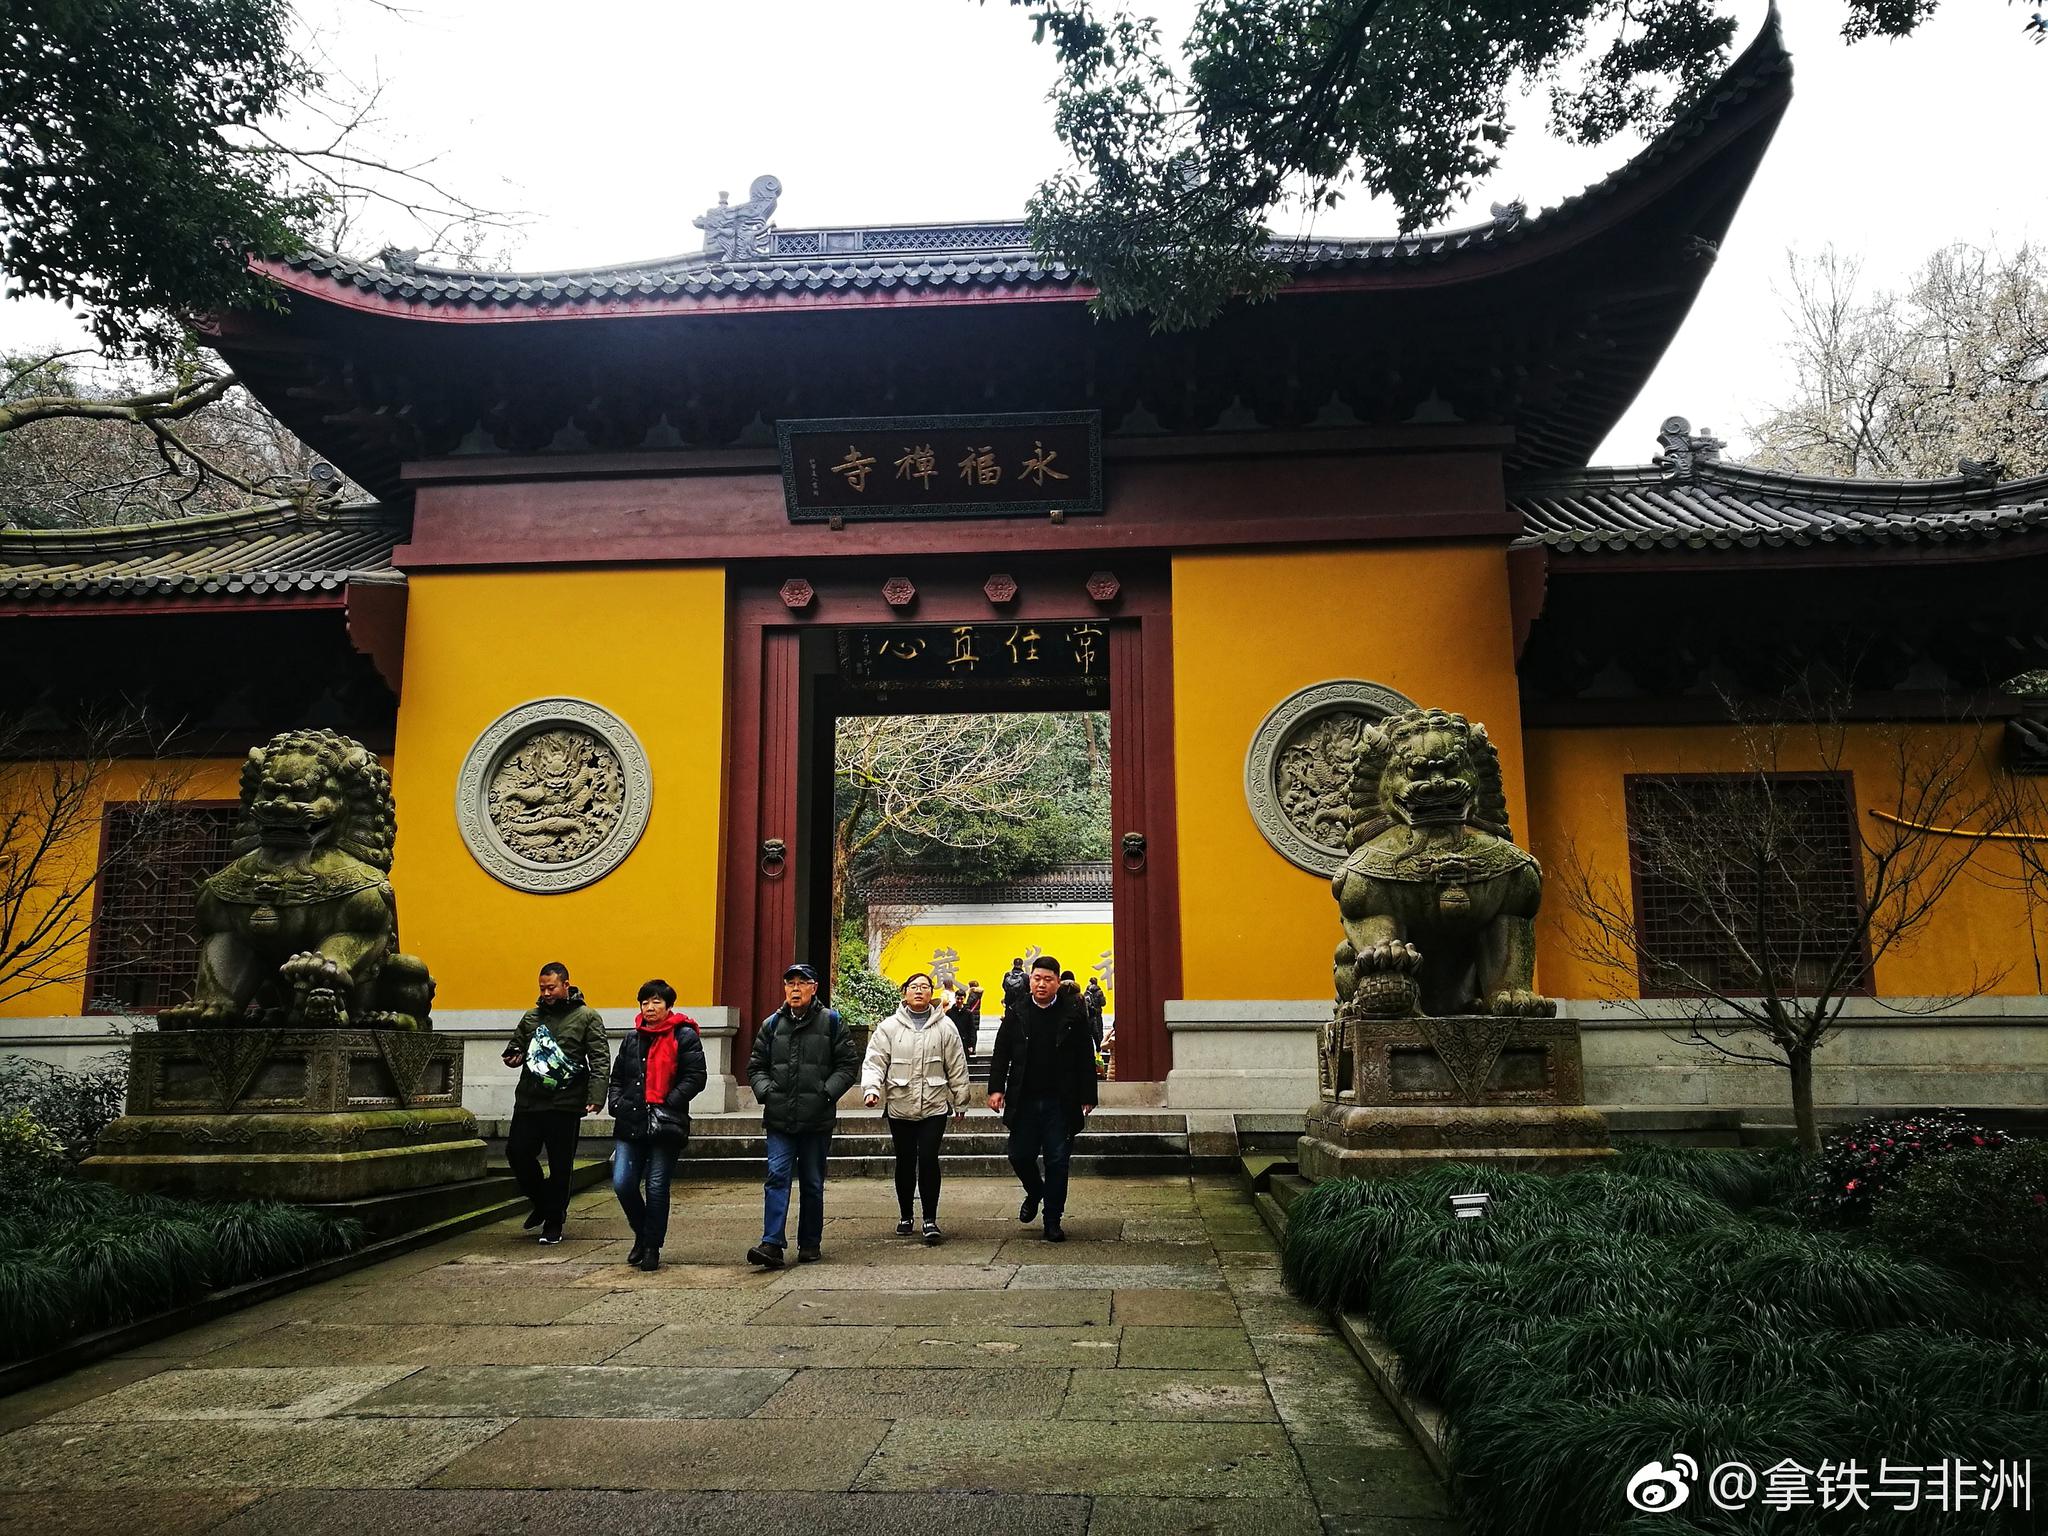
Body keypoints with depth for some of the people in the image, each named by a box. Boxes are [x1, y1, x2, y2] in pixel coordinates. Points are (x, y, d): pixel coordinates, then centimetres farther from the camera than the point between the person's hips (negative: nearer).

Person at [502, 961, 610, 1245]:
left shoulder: (587, 1017, -1)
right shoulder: (532, 1016, 13)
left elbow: (600, 1060, -8)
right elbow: (515, 1047, 25)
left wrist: (596, 1097, -20)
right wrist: (513, 1057, 0)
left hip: (565, 1104, -4)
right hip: (528, 1101, 4)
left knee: (560, 1166, 3)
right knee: (517, 1153, 0)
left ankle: (553, 1223, 17)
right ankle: (541, 1201, 26)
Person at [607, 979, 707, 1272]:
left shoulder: (684, 1036, -2)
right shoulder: (633, 1038, 15)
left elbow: (696, 1077, -7)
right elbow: (617, 1077, 24)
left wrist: (668, 1105, -14)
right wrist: (617, 1103, 6)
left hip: (665, 1125, -5)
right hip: (630, 1124, 5)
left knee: (657, 1187, 0)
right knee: (622, 1184, -1)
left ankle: (652, 1247, 15)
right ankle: (642, 1234, 23)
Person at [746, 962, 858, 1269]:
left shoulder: (831, 1022, 2)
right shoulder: (772, 1024, 10)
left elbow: (849, 1064, 2)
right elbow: (755, 1066, 16)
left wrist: (828, 1092, -11)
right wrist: (765, 1090, -2)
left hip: (817, 1119, -1)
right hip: (779, 1119, 1)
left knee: (813, 1183, 8)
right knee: (777, 1177, -10)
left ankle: (810, 1244, 20)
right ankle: (772, 1244, -13)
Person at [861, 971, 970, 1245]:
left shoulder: (945, 1027, 2)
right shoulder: (889, 1026, 2)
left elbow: (957, 1068, 7)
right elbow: (874, 1061, -2)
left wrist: (960, 1103, 9)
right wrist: (871, 1088, -19)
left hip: (934, 1107, -1)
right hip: (899, 1107, 1)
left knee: (928, 1160, -11)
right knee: (905, 1162, 10)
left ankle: (930, 1220, 0)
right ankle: (906, 1217, 26)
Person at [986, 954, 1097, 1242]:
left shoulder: (1073, 1013, -1)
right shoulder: (1016, 1013, 3)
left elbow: (1086, 1058, 0)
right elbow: (1001, 1052, 6)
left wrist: (1087, 1097, -2)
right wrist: (996, 1087, -4)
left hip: (1060, 1102, -1)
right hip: (1024, 1100, 2)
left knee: (1057, 1161, 3)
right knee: (1020, 1155, 5)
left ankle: (1053, 1221, 16)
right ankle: (1035, 1192, 36)